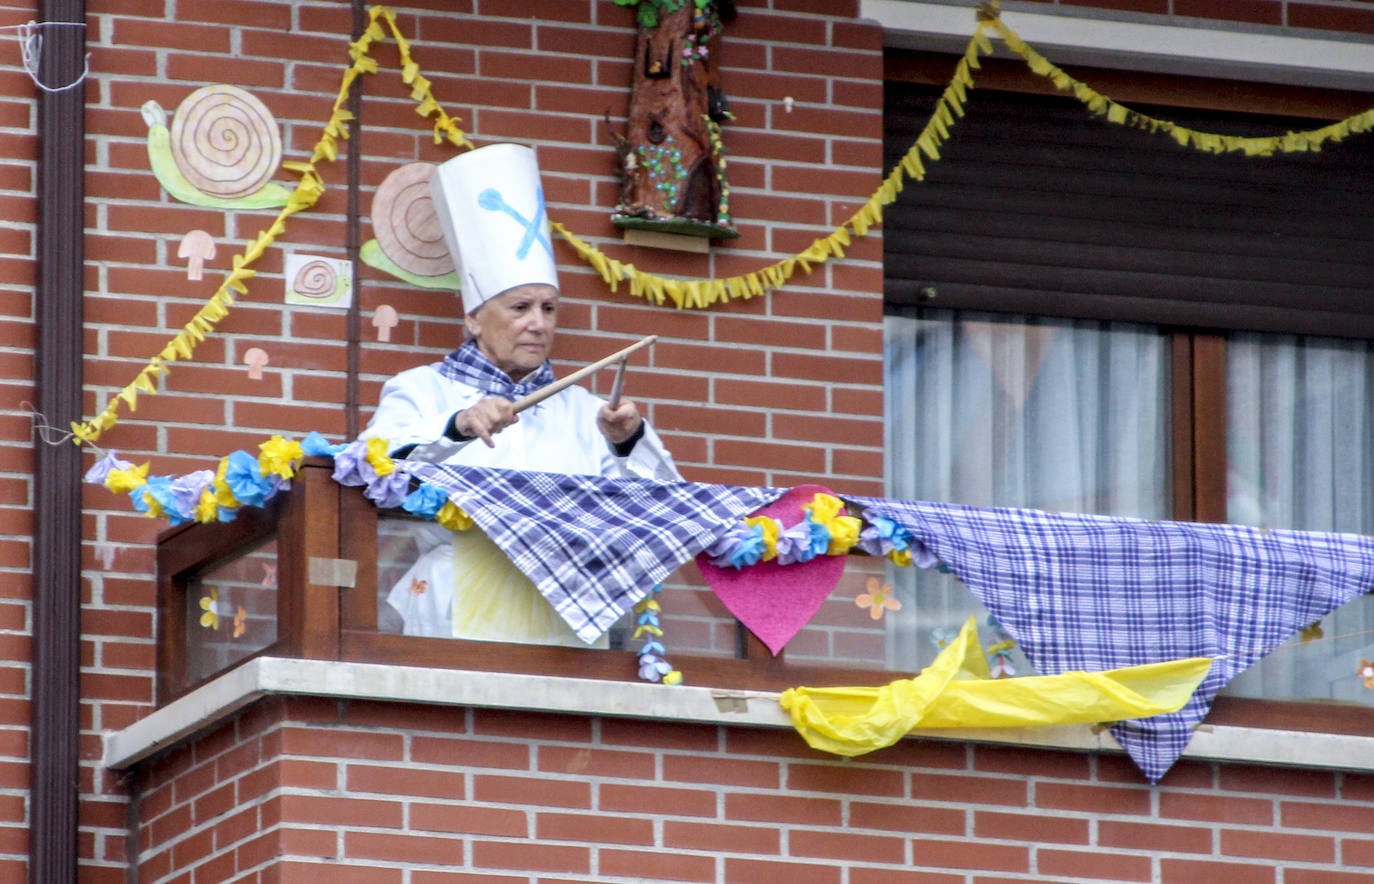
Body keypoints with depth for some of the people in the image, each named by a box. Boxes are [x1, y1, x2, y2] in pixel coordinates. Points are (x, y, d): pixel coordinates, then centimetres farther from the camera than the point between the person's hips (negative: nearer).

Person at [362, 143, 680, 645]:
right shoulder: (422, 391, 14)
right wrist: (457, 429, -21)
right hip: (461, 621, -3)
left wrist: (628, 444, -7)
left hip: (564, 621, 3)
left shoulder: (580, 410, 24)